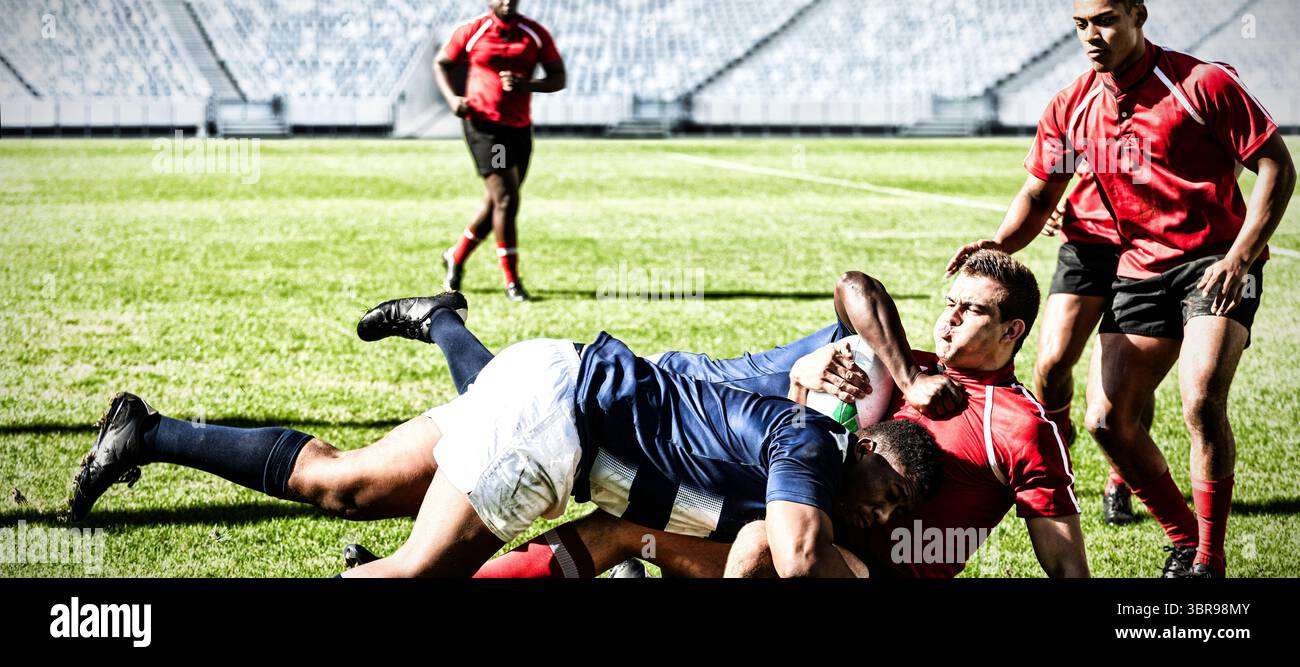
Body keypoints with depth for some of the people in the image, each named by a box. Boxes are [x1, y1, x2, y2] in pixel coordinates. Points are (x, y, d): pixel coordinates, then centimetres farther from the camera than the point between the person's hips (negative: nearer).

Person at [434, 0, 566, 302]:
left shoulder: (535, 34, 3)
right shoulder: (471, 32, -3)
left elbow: (558, 78, 4)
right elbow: (441, 64, 10)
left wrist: (526, 85, -15)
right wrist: (452, 98, -8)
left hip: (520, 129, 5)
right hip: (484, 127, -5)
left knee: (496, 203, 13)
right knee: (506, 199, -14)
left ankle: (456, 258, 35)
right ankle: (512, 282, -7)